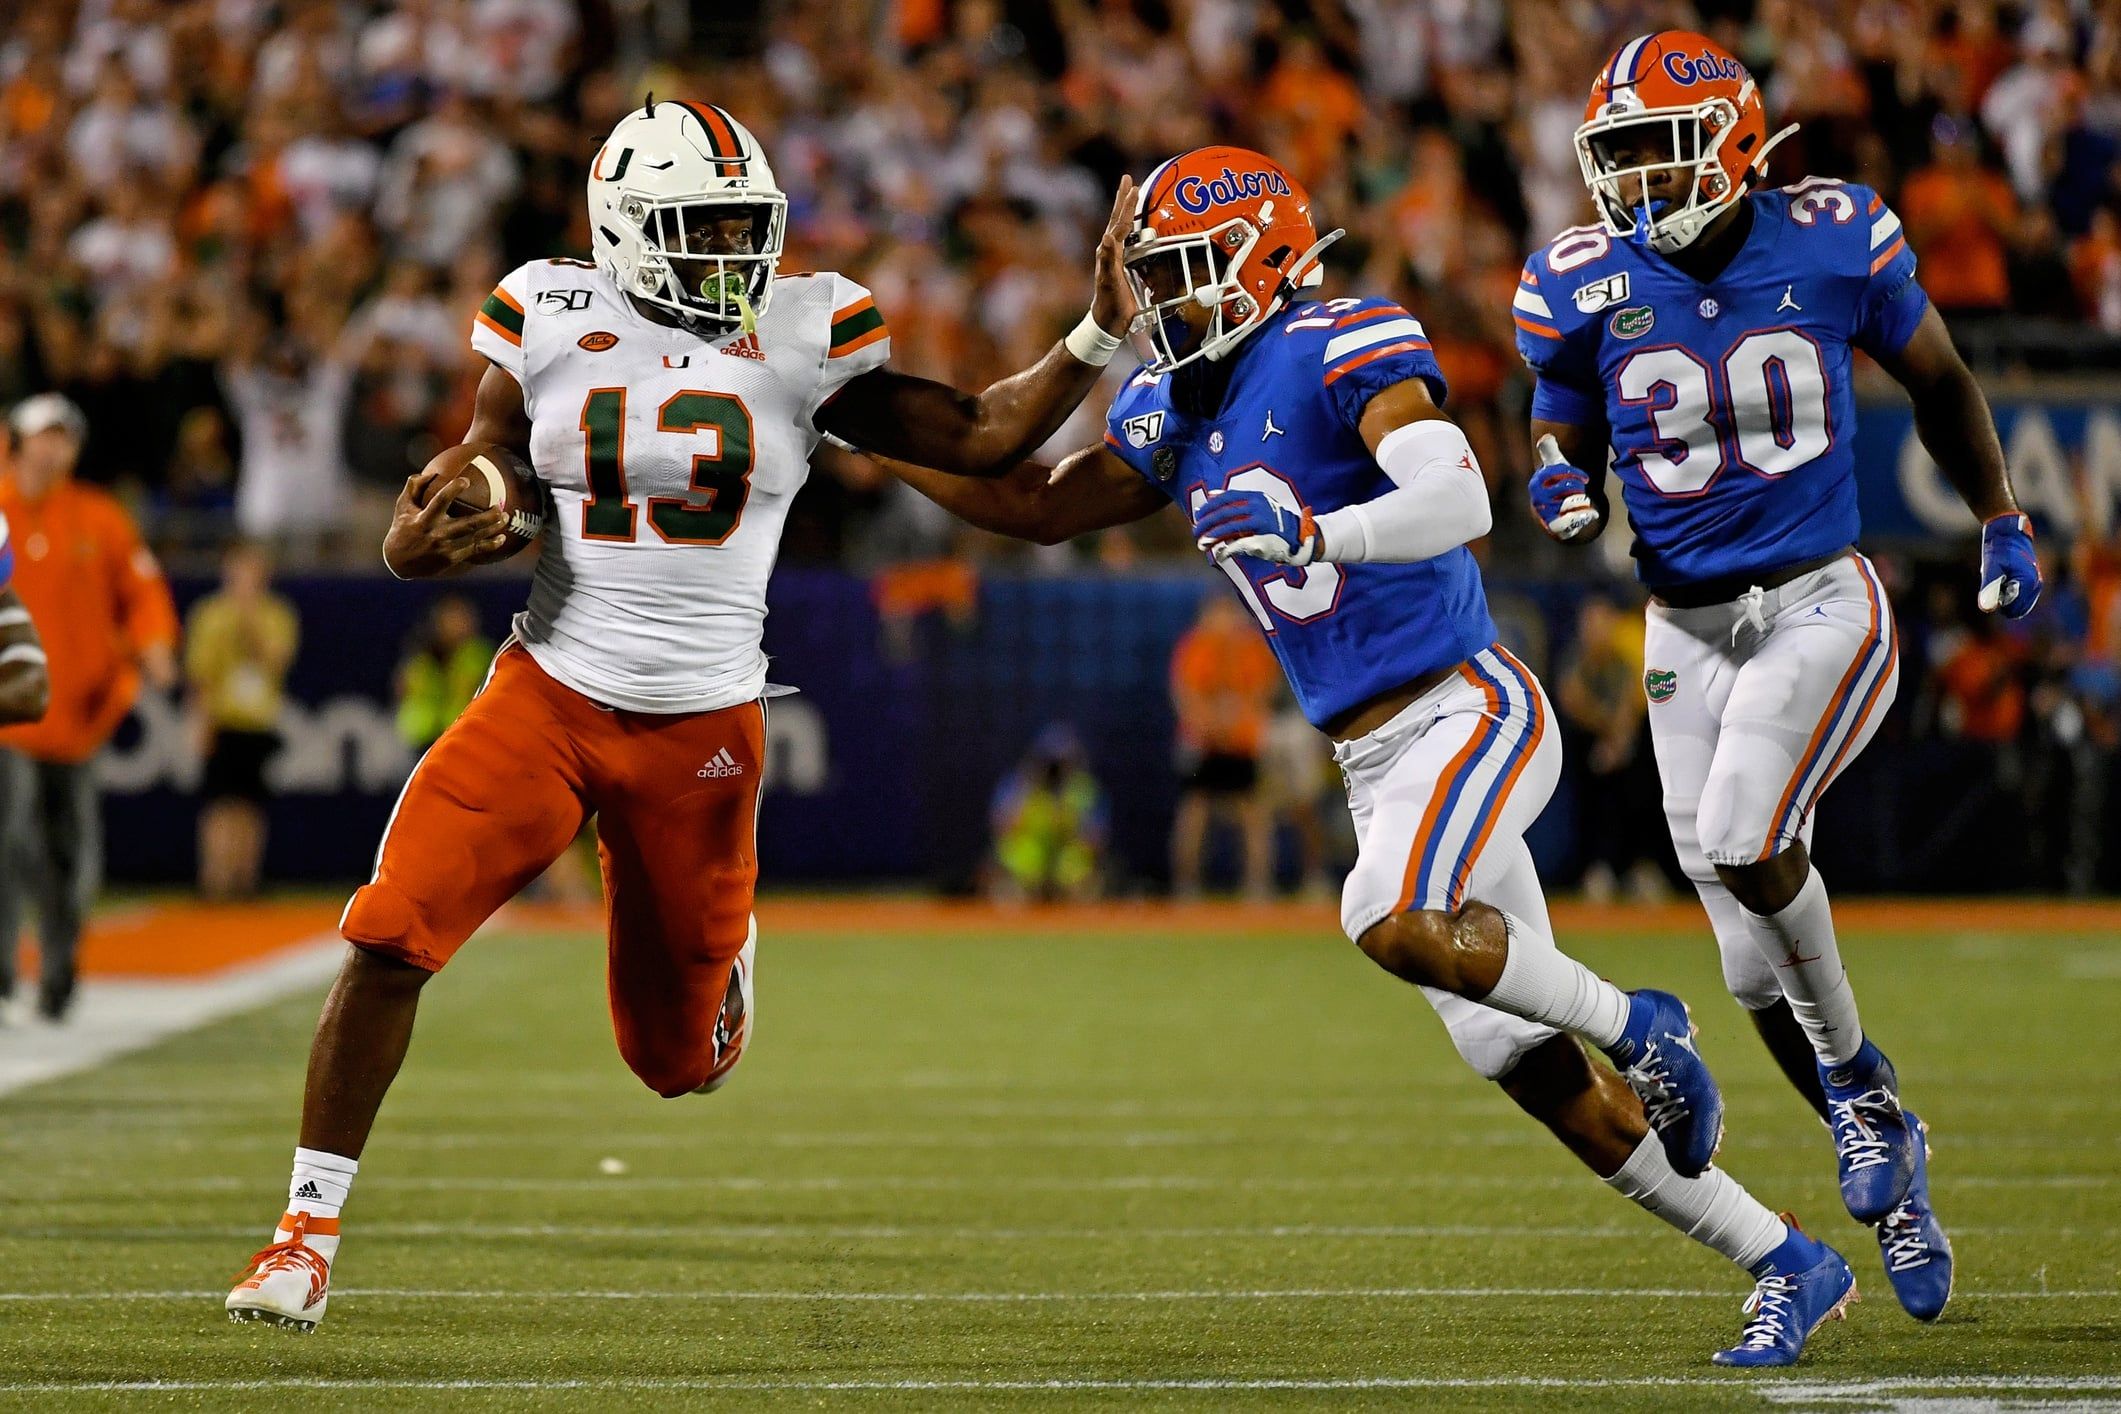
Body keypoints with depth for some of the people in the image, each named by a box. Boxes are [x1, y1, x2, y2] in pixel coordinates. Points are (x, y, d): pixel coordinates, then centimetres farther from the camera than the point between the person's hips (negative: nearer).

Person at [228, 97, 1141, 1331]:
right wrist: (424, 539, -19)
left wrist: (1100, 335, -11)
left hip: (703, 729, 0)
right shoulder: (552, 325, 0)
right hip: (549, 700, 0)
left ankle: (722, 948, 48)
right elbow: (474, 490, 4)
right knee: (391, 938, -20)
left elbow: (984, 439, 0)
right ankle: (310, 1231, -7)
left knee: (679, 1060, 9)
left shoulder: (803, 339, -1)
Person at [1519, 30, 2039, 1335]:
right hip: (1688, 630, 3)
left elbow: (1940, 383, 11)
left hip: (1822, 604, -3)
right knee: (1759, 971, 4)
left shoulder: (1833, 244, -6)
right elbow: (1565, 441, 9)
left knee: (1745, 842, -29)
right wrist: (1568, 494, -14)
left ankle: (1856, 1070, -4)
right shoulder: (1584, 286, -3)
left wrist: (2004, 528, 13)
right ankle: (1897, 1181, 23)